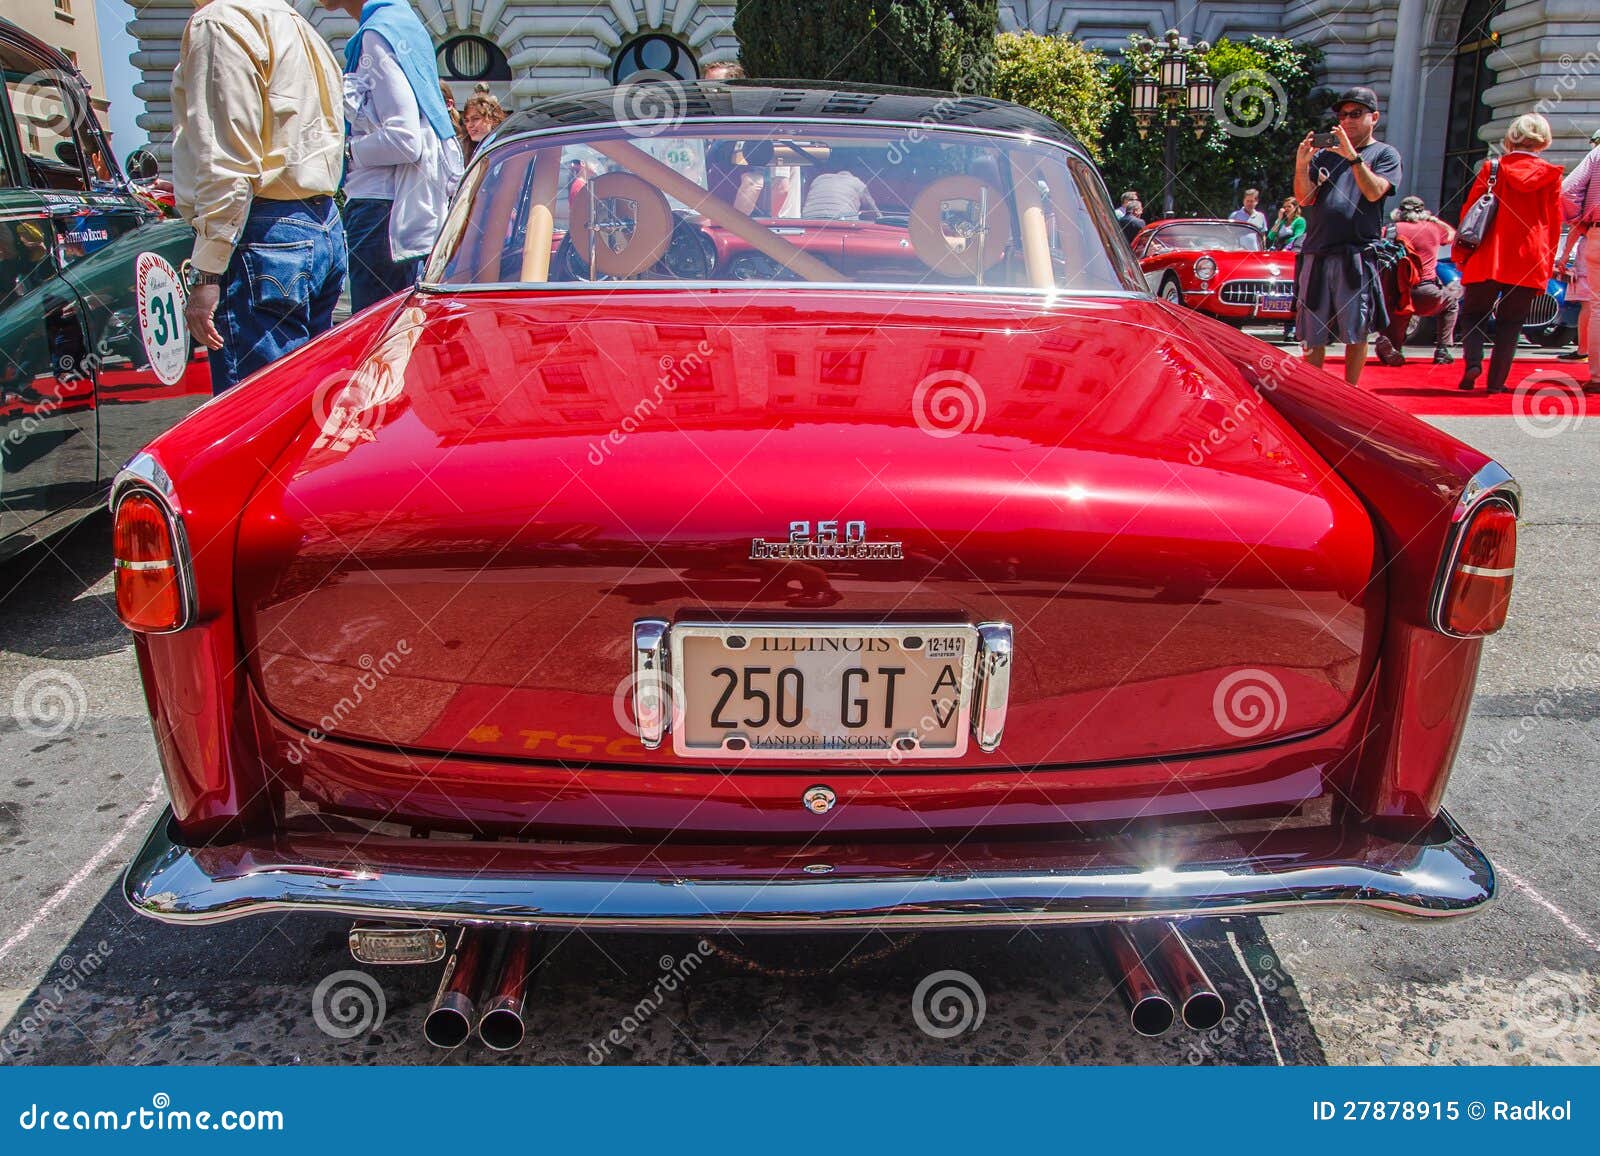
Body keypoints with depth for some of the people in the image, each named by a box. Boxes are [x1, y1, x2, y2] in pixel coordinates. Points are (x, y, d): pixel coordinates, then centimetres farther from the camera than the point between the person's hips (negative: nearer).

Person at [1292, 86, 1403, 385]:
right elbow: (1304, 198, 6)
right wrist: (1301, 165, -10)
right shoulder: (1324, 154, 17)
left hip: (1358, 253, -3)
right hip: (1316, 254, 3)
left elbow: (1375, 192, -9)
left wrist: (1352, 156, -16)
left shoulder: (1385, 154, 9)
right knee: (1312, 333, 4)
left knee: (1356, 331, -2)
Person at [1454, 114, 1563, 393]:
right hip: (1528, 262, 1)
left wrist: (1460, 254, 9)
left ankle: (1472, 361, -13)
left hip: (1487, 258, 0)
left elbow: (1469, 211, 1)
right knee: (1510, 322, 6)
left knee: (1474, 314, 11)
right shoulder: (1552, 175, 2)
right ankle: (1496, 381, 2)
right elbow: (1555, 223, 5)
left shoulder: (1492, 168, 0)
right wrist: (1546, 265, 14)